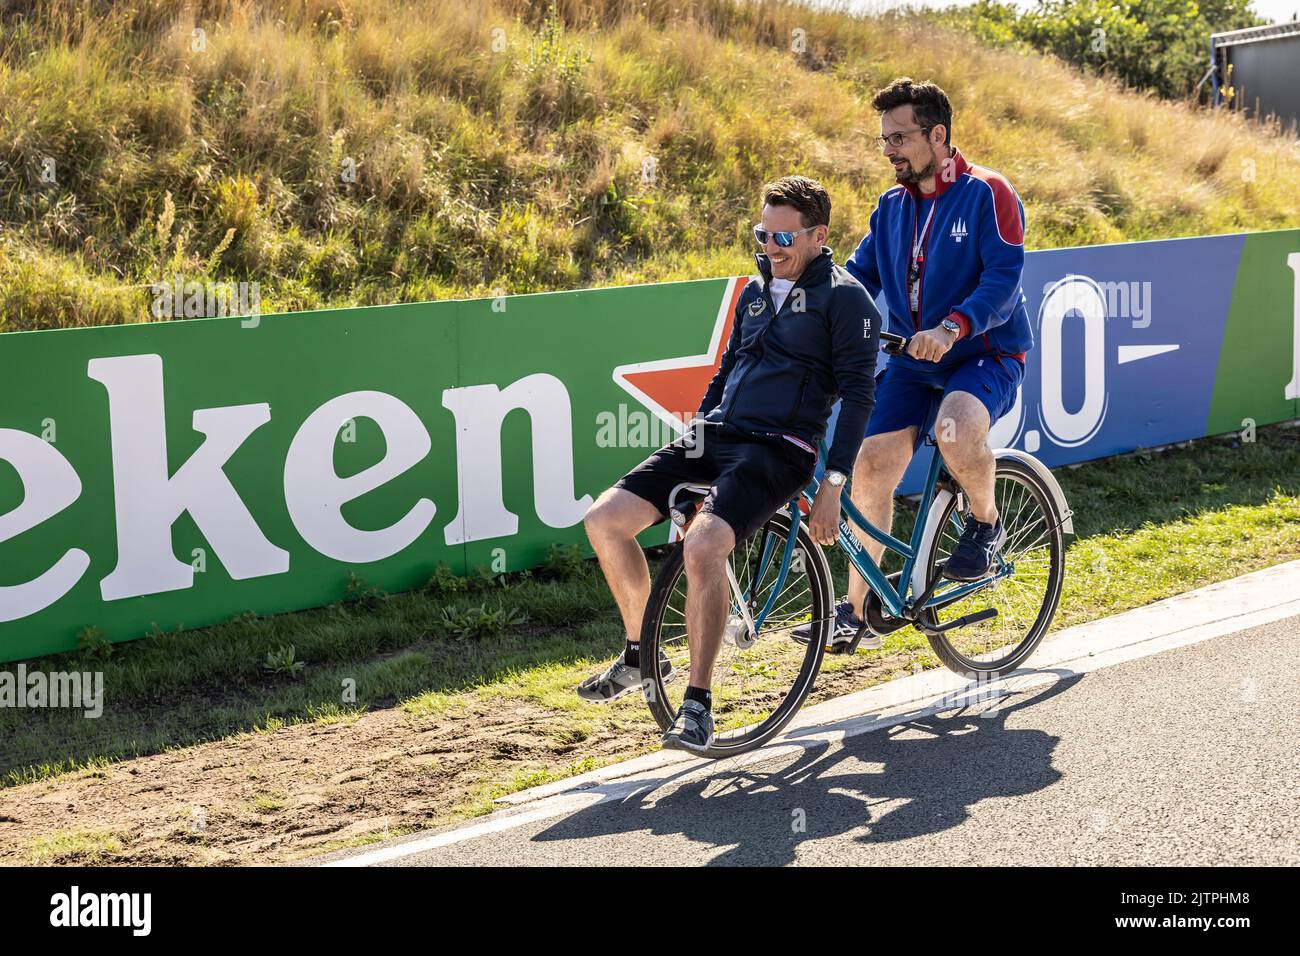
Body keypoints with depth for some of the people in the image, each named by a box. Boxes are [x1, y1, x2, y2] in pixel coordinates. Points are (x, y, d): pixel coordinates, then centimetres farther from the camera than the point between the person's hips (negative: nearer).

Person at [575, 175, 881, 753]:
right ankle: (640, 656, 11)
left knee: (703, 544, -33)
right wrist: (695, 434, 23)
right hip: (714, 438, 7)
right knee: (605, 519, -8)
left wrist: (832, 486, -15)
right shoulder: (756, 292, 20)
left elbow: (857, 393, -8)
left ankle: (698, 705, -24)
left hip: (778, 450, -7)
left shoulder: (844, 298, -2)